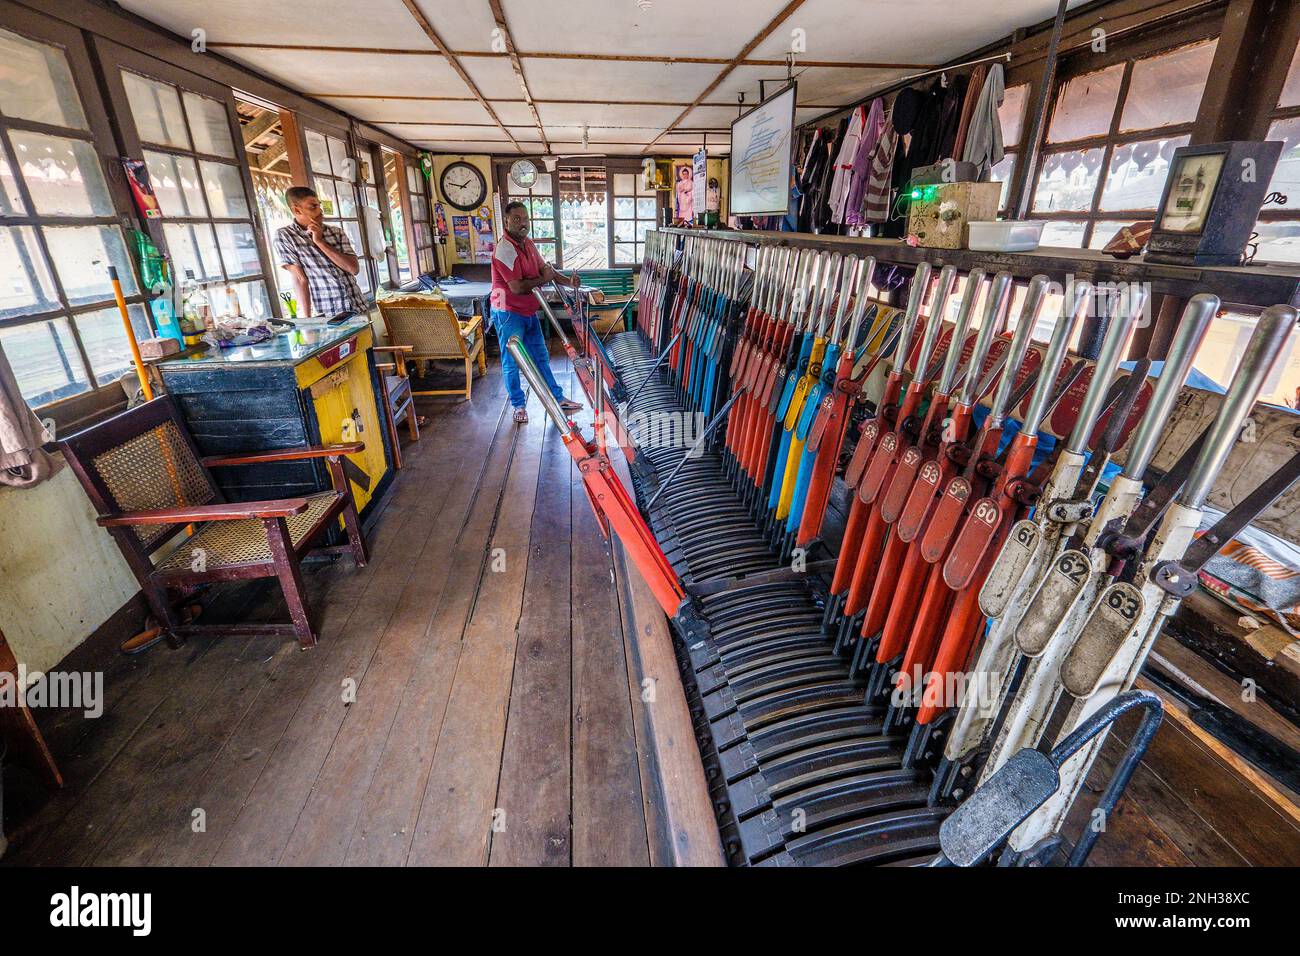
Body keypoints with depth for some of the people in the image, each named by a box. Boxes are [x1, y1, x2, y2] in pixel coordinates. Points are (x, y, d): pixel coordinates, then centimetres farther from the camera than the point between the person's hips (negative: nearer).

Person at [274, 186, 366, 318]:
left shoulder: (337, 232, 9)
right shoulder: (284, 235, 0)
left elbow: (354, 268, -3)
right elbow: (300, 279, -6)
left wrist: (320, 242, -7)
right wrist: (306, 319, -14)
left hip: (357, 309, 3)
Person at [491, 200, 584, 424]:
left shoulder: (528, 243, 7)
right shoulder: (505, 250, -22)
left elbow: (544, 268, 15)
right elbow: (517, 287, -27)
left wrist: (568, 280, -2)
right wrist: (544, 279, -13)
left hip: (529, 311, 9)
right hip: (508, 313, -9)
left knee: (541, 357, 15)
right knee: (512, 362, 4)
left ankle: (558, 399, 24)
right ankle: (518, 405, 19)